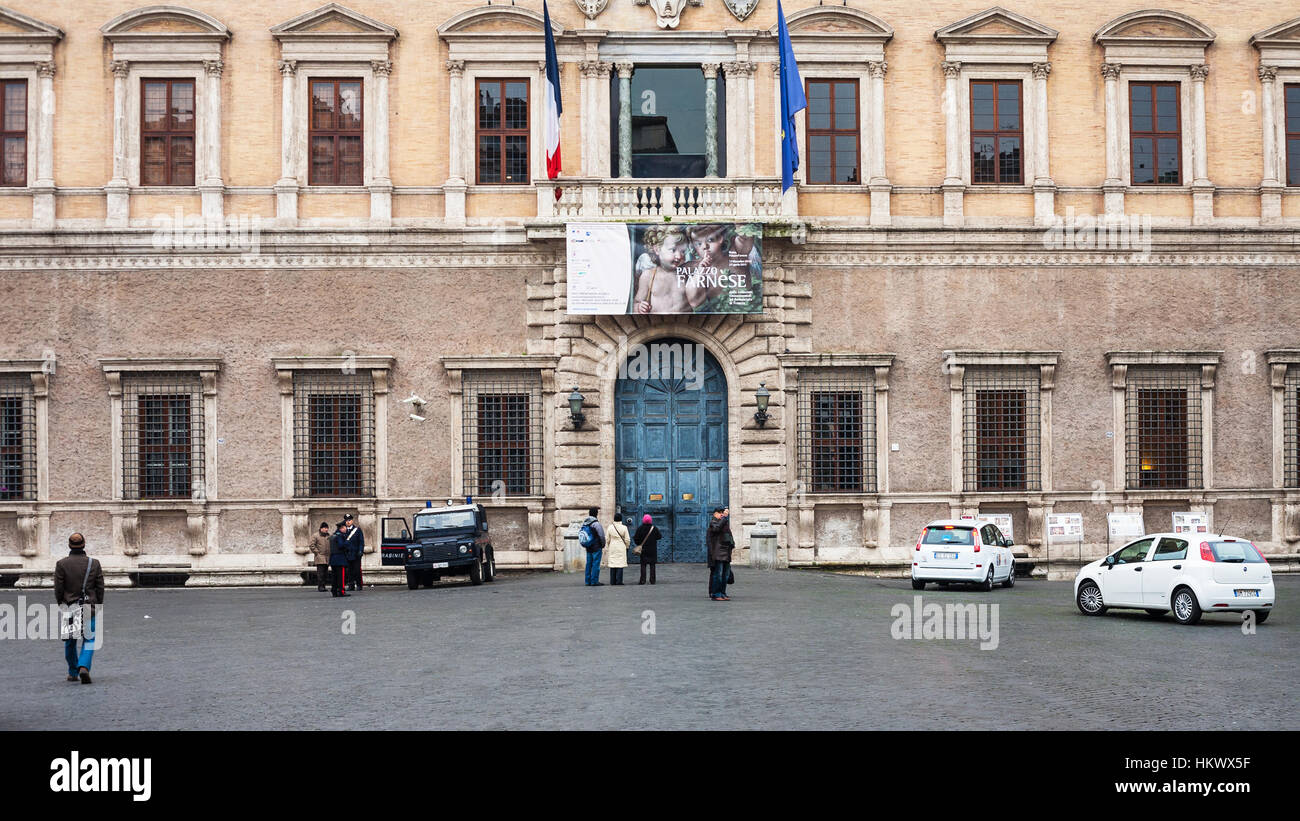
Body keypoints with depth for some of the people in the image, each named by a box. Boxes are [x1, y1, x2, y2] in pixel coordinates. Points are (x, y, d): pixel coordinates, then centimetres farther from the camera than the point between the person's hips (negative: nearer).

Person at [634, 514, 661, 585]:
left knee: (643, 565, 2)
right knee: (652, 565, 6)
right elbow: (659, 537, 2)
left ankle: (642, 580, -4)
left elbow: (636, 539, -5)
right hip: (653, 550, 1)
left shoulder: (640, 529, -6)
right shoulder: (654, 528, -5)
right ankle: (652, 580, 4)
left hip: (643, 549, -1)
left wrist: (639, 544, 13)